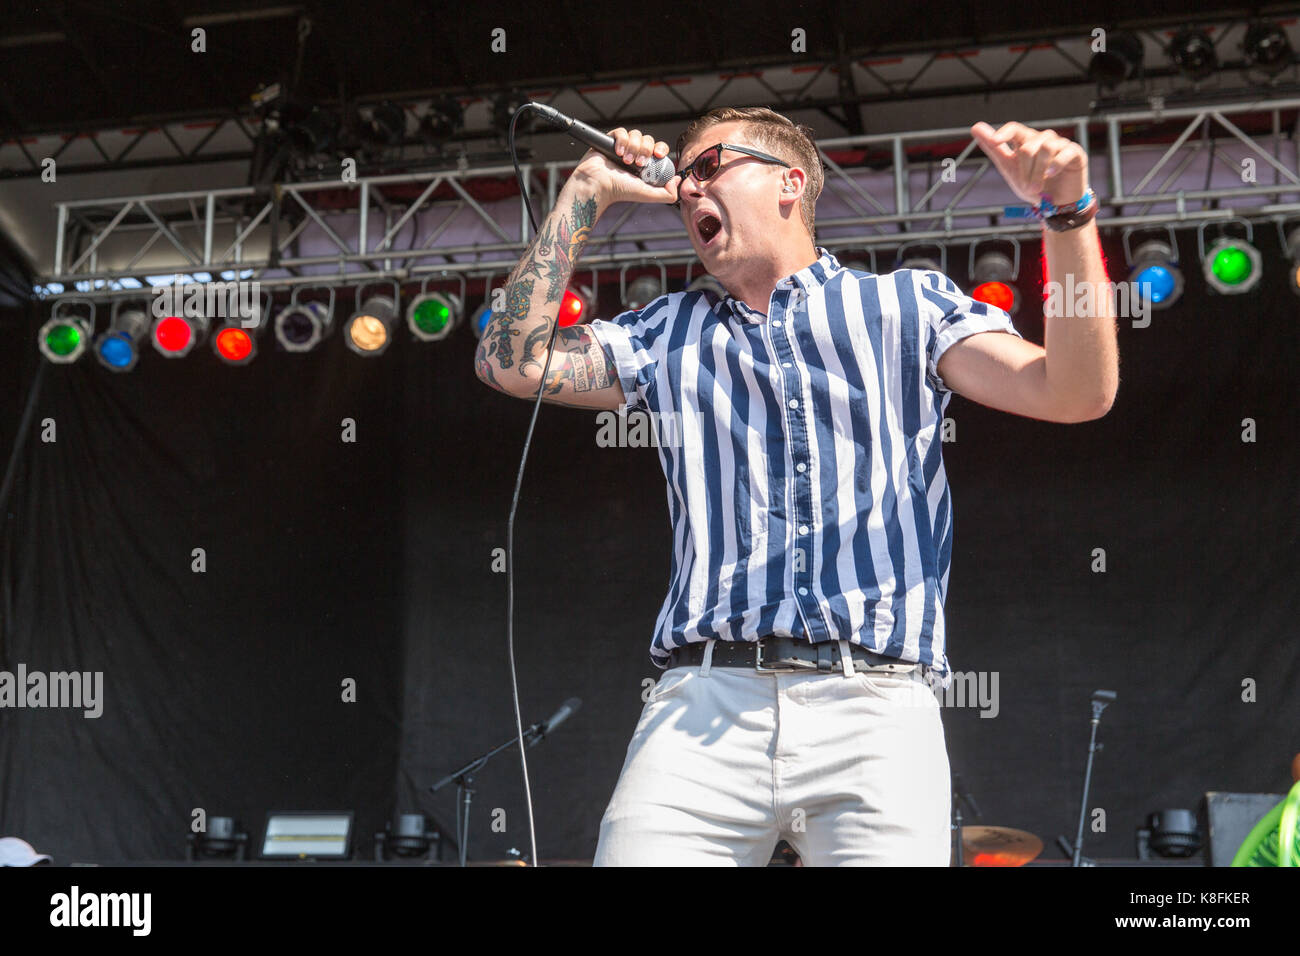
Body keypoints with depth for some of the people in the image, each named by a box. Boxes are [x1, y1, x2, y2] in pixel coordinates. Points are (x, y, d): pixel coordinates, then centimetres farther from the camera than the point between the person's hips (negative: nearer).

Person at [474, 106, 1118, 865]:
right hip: (703, 704, 2)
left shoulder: (908, 305, 15)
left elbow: (1077, 393, 5)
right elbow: (513, 361, 13)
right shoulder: (670, 335, 22)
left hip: (877, 707, -1)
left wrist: (1069, 213, -8)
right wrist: (586, 196, 16)